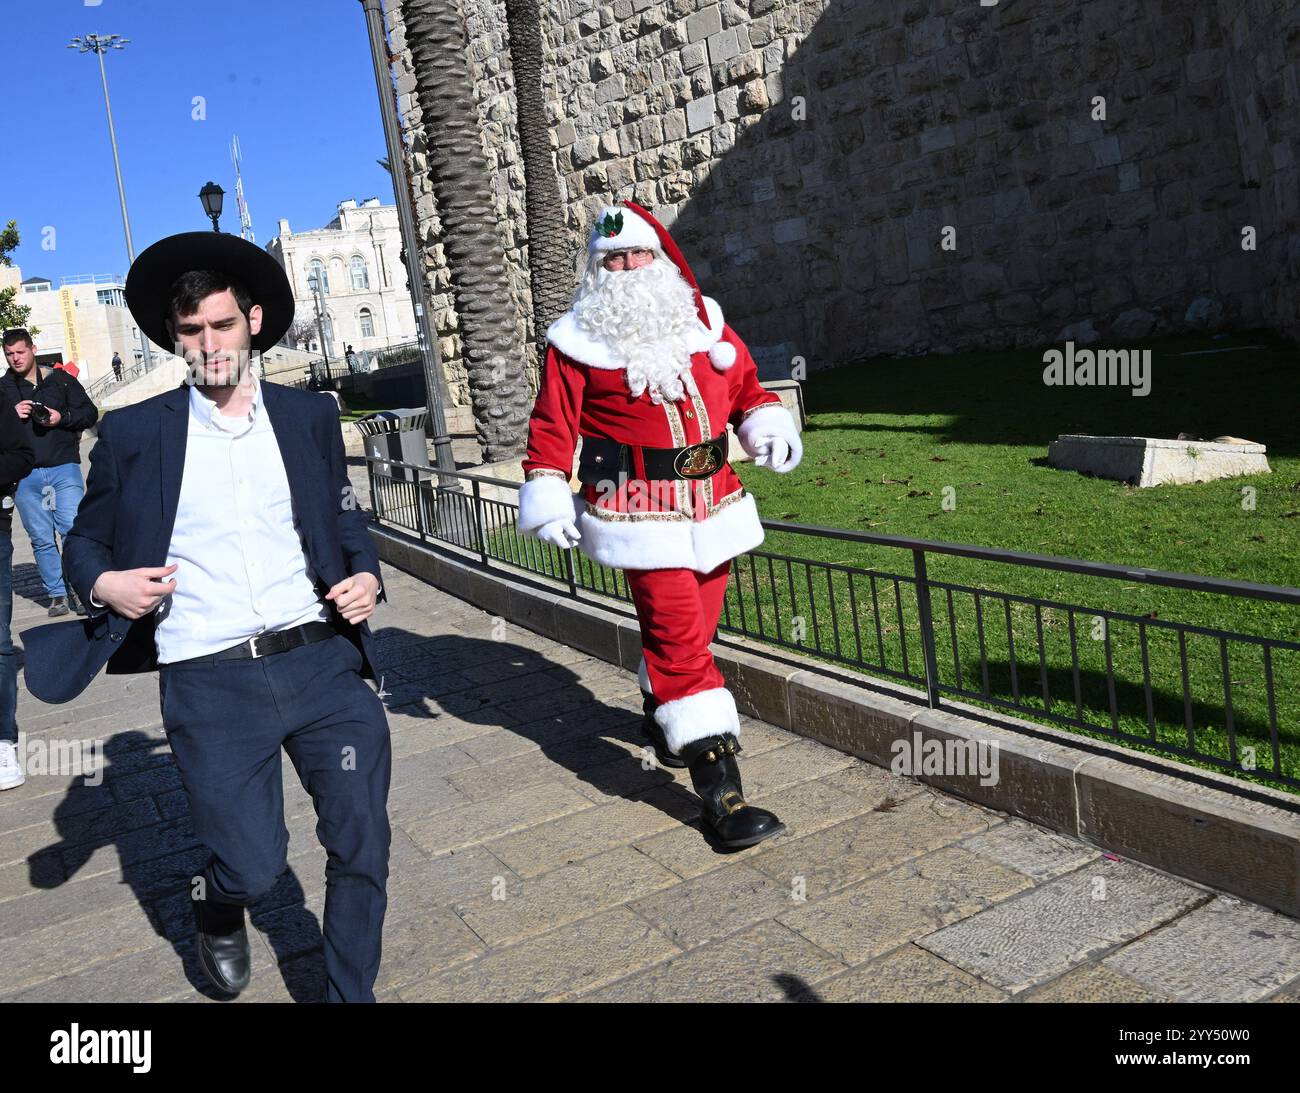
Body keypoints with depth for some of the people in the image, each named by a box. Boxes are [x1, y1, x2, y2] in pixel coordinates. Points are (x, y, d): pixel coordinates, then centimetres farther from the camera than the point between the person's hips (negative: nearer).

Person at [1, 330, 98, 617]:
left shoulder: (61, 379, 8)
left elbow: (90, 413, 6)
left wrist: (62, 417, -11)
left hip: (63, 467, -2)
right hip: (25, 475, 2)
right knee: (41, 539, 4)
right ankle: (57, 594, 11)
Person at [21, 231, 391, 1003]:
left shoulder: (310, 417, 9)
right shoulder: (134, 433, 5)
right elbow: (85, 541, 13)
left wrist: (366, 577, -3)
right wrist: (102, 582, -9)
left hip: (321, 660, 2)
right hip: (209, 682, -1)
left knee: (363, 847, 1)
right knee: (254, 865, -1)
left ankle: (351, 993, 26)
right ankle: (217, 911, 37)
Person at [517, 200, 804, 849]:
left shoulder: (704, 320, 11)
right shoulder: (578, 340, -2)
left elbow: (744, 383, 21)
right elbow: (554, 425, -1)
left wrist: (768, 424, 2)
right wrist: (548, 497, -8)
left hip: (713, 508, 6)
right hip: (644, 519, -6)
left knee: (692, 627, 18)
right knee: (679, 639, -10)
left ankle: (661, 716, 46)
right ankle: (719, 788, -7)